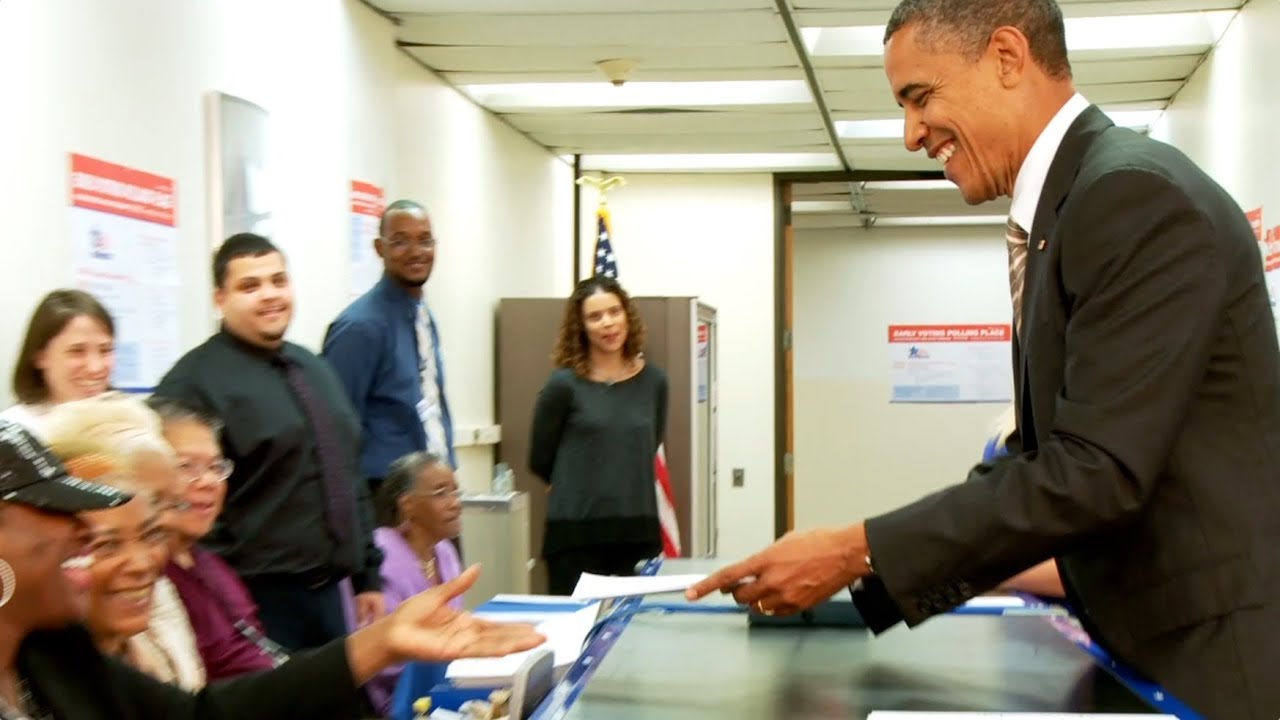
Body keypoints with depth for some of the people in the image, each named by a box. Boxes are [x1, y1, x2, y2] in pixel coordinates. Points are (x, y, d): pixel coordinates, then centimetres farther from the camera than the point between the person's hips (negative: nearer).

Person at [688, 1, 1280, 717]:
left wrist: (857, 554, -21)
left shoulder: (1136, 194, -19)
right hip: (1156, 637, 8)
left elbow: (1096, 469, -24)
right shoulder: (1074, 199, 11)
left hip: (1220, 657, -8)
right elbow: (1045, 448, 15)